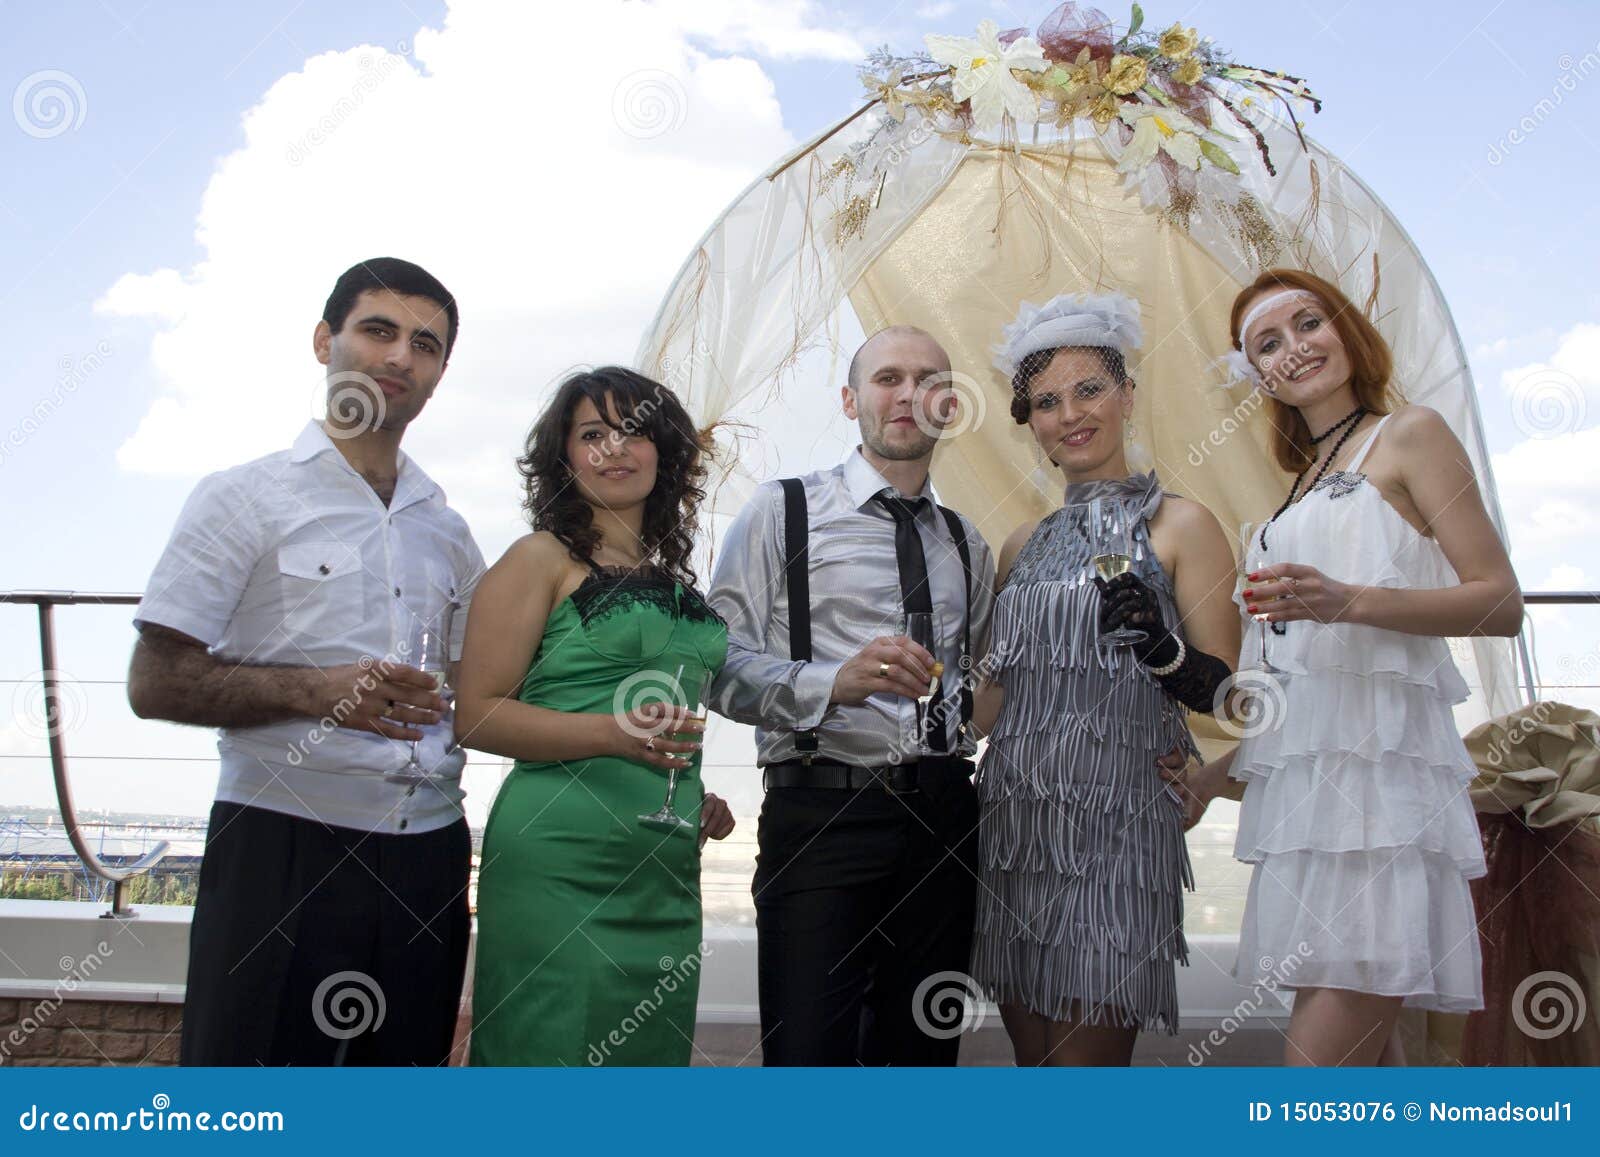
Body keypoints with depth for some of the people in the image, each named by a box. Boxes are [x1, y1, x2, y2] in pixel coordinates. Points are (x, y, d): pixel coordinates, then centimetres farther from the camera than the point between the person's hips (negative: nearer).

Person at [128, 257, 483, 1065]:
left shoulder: (446, 531, 15)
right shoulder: (244, 499, 0)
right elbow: (154, 684, -5)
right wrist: (316, 691, -20)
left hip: (426, 859, 5)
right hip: (285, 848, -5)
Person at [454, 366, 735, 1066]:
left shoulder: (672, 578, 16)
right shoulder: (542, 558, -1)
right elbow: (476, 714, -8)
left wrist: (698, 796, 11)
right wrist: (613, 731, -20)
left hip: (667, 869, 6)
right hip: (560, 861, -6)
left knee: (650, 1050, 11)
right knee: (554, 1048, -2)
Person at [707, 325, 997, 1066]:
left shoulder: (967, 544, 17)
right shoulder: (781, 511, 2)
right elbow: (722, 663, -8)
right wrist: (835, 681, -23)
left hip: (942, 815, 5)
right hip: (820, 811, -4)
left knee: (923, 1048, 10)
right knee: (808, 1054, -7)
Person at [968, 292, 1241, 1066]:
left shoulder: (1179, 525, 0)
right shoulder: (1023, 545, 15)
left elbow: (1226, 696, -5)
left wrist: (1161, 646, -21)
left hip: (1114, 826, -5)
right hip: (1012, 827, 5)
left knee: (1087, 1059, -1)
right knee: (1030, 1055, 12)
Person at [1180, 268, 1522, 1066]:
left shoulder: (1408, 435, 4)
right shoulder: (1303, 482, 24)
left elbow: (1500, 604, -5)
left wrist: (1348, 602, -19)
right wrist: (1210, 772, 22)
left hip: (1376, 764, -7)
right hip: (1300, 774, 7)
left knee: (1319, 1060, -13)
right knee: (1359, 1053, 8)